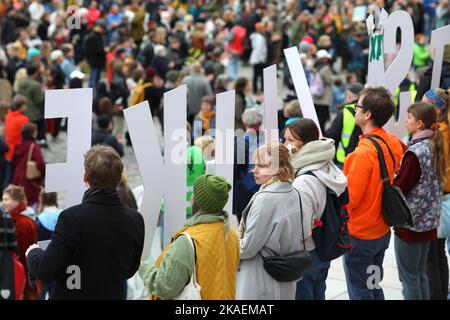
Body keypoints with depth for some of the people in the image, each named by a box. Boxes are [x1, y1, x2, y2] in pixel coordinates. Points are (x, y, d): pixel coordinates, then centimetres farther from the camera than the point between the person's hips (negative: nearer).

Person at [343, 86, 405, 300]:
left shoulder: (364, 152, -25)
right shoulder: (393, 143, -2)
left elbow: (349, 198, -22)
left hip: (360, 235, -8)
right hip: (382, 232, 8)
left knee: (359, 292, 4)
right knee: (374, 287, 20)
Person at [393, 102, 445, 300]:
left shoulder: (416, 152, -20)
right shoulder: (434, 146, 5)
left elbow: (400, 187, -20)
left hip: (410, 222, -8)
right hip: (428, 221, 8)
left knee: (409, 277, 2)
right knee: (420, 273, 18)